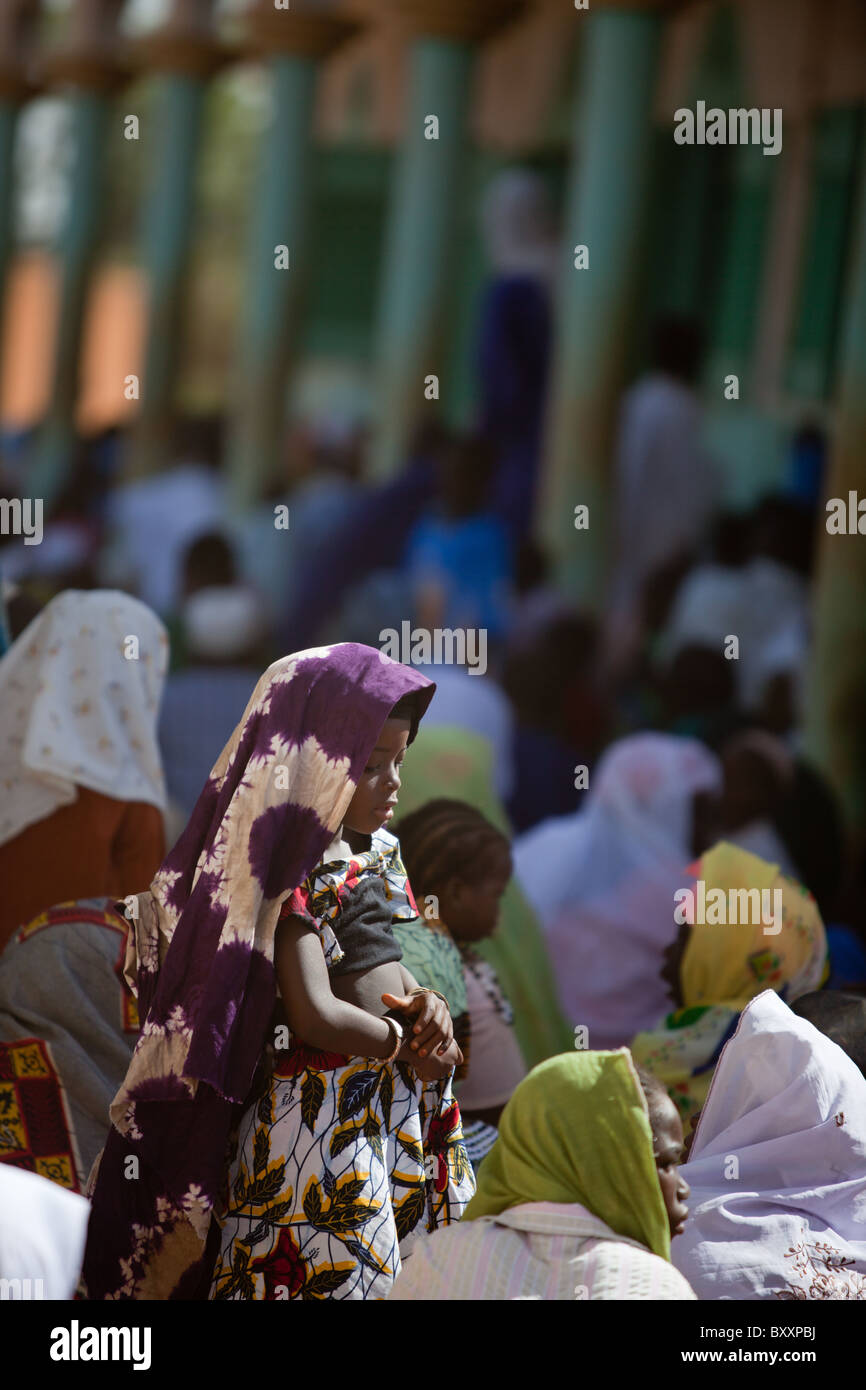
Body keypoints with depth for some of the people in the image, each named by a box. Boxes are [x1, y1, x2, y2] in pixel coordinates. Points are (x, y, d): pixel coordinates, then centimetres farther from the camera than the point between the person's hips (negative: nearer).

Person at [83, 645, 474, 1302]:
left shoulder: (376, 852, 11)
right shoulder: (302, 876, -16)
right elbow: (316, 1014, -22)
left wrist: (426, 1002, -4)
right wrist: (411, 1046, -9)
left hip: (398, 1098, 9)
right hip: (327, 1114, -9)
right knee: (342, 1270, -6)